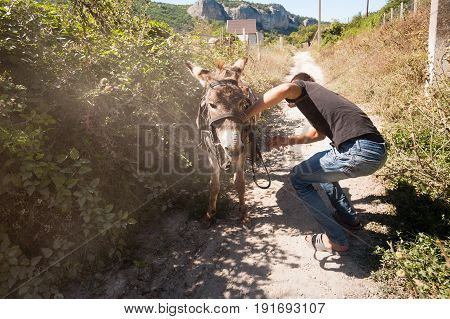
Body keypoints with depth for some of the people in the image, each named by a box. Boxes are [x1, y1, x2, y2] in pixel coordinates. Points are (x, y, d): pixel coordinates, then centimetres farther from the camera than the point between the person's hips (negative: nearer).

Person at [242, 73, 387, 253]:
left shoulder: (302, 87, 8)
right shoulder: (321, 96, 33)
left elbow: (285, 89, -18)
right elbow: (319, 134, 42)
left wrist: (245, 115, -13)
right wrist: (288, 141, 30)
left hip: (358, 152, -9)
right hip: (378, 151, 9)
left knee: (298, 177, 7)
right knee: (318, 163, 30)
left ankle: (336, 239, 10)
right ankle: (348, 217, 36)